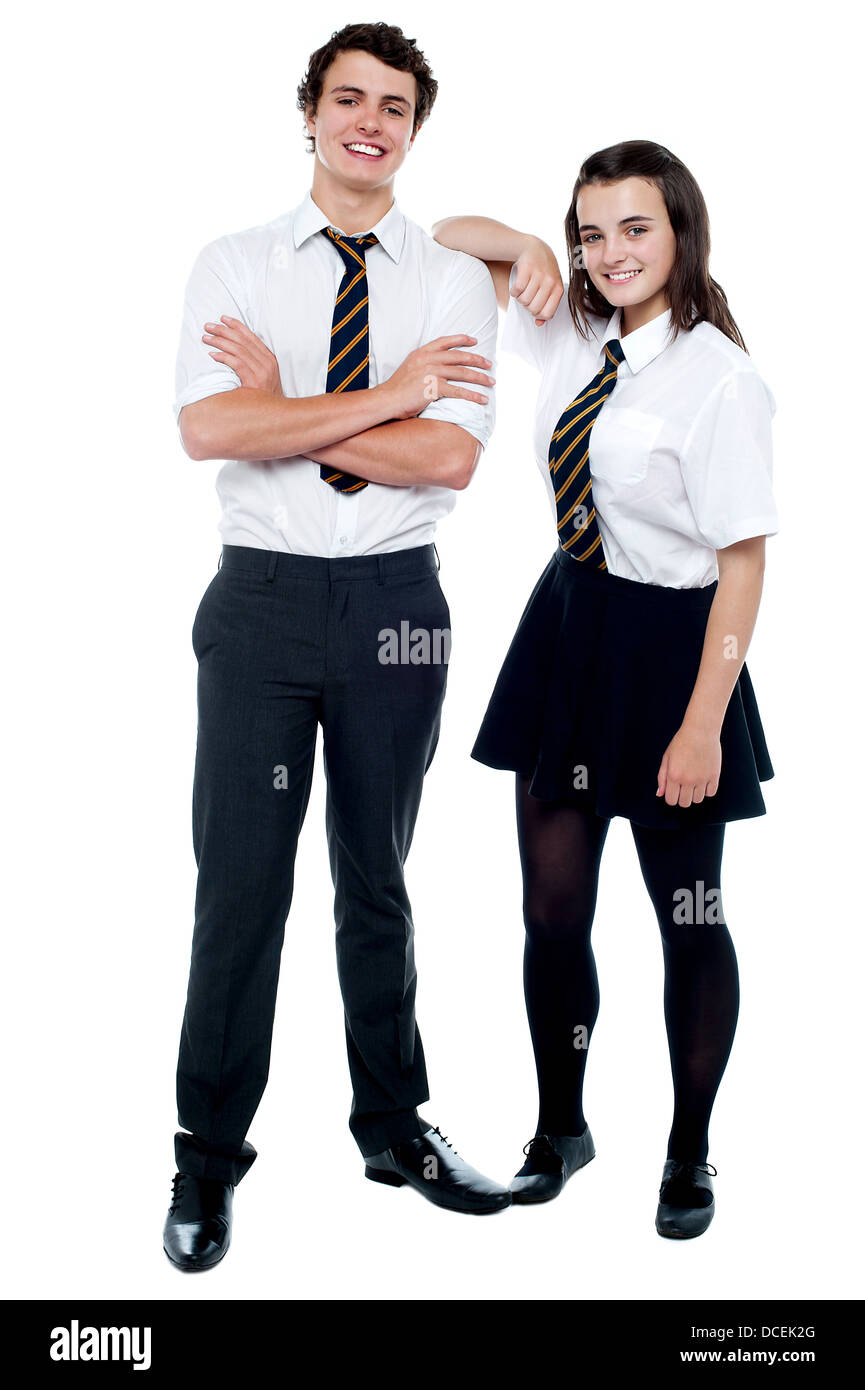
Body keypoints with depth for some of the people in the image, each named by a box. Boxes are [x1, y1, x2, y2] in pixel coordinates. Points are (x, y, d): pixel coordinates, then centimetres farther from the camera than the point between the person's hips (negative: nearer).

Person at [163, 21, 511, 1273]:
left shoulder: (458, 280, 4)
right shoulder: (232, 266, 3)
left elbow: (451, 457, -10)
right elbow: (206, 429, -13)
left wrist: (287, 407, -12)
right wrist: (385, 396, -14)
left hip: (395, 604, 1)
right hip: (262, 601, -1)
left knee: (378, 881, 14)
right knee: (239, 886, 2)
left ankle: (394, 1128, 32)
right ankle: (210, 1157, 20)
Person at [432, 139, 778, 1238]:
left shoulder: (716, 376, -16)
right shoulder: (575, 339, 3)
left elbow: (743, 564, -17)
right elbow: (449, 236, 16)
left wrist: (702, 726, -19)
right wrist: (524, 247, -5)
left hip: (669, 643, -6)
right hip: (567, 625, 6)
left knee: (688, 917, 10)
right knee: (551, 908, 11)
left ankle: (689, 1154, 30)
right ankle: (559, 1129, 33)